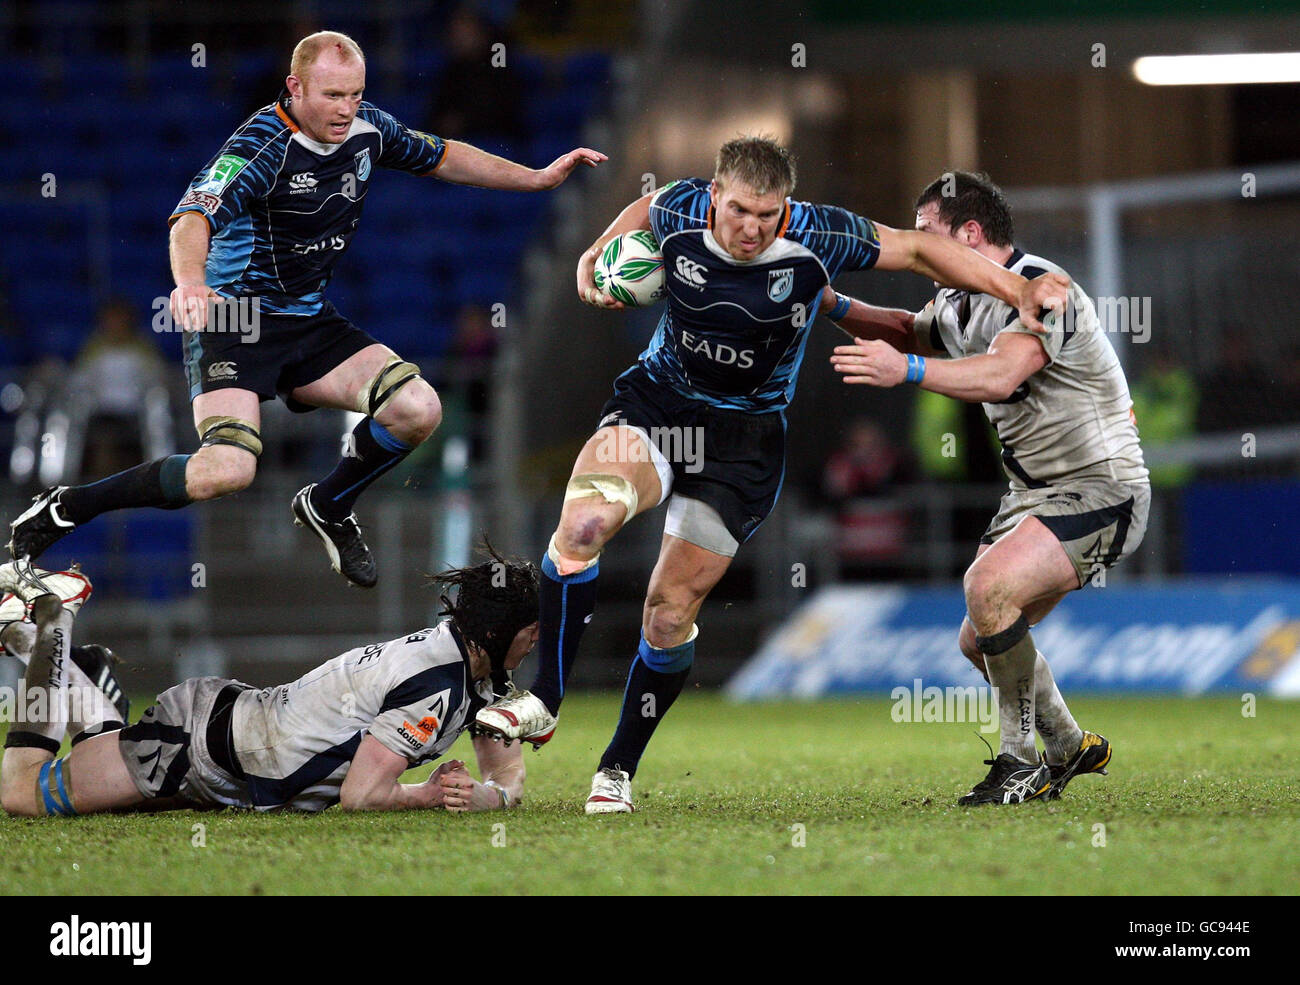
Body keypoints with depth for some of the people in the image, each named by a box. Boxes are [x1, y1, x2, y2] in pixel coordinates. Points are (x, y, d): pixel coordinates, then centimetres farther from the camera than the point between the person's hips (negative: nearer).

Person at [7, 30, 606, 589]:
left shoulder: (366, 131, 0)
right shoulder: (261, 146, -22)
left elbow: (441, 157, 21)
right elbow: (194, 218, -38)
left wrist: (540, 178, 20)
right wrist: (190, 281, -59)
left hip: (311, 324, 7)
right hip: (233, 323, -7)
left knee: (417, 409, -12)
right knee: (228, 469, -28)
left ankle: (327, 507, 16)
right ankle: (63, 510, -11)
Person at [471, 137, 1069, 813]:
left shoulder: (816, 238, -19)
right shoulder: (679, 211, -13)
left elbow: (920, 250, -7)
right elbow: (644, 210, 13)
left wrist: (1019, 291, -13)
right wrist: (598, 254, -1)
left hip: (743, 439, -1)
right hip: (654, 403, 1)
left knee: (670, 615, -2)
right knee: (584, 519, -29)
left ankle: (618, 770, 17)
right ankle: (543, 704, -17)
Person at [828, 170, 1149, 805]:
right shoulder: (962, 302, 10)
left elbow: (1001, 373, -38)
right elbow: (911, 329, 32)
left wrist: (908, 370, -49)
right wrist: (836, 306, 15)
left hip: (1099, 489, -10)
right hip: (1033, 492, 10)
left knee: (988, 587, -28)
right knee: (979, 641, 8)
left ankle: (1022, 765, -15)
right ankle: (1070, 749, 29)